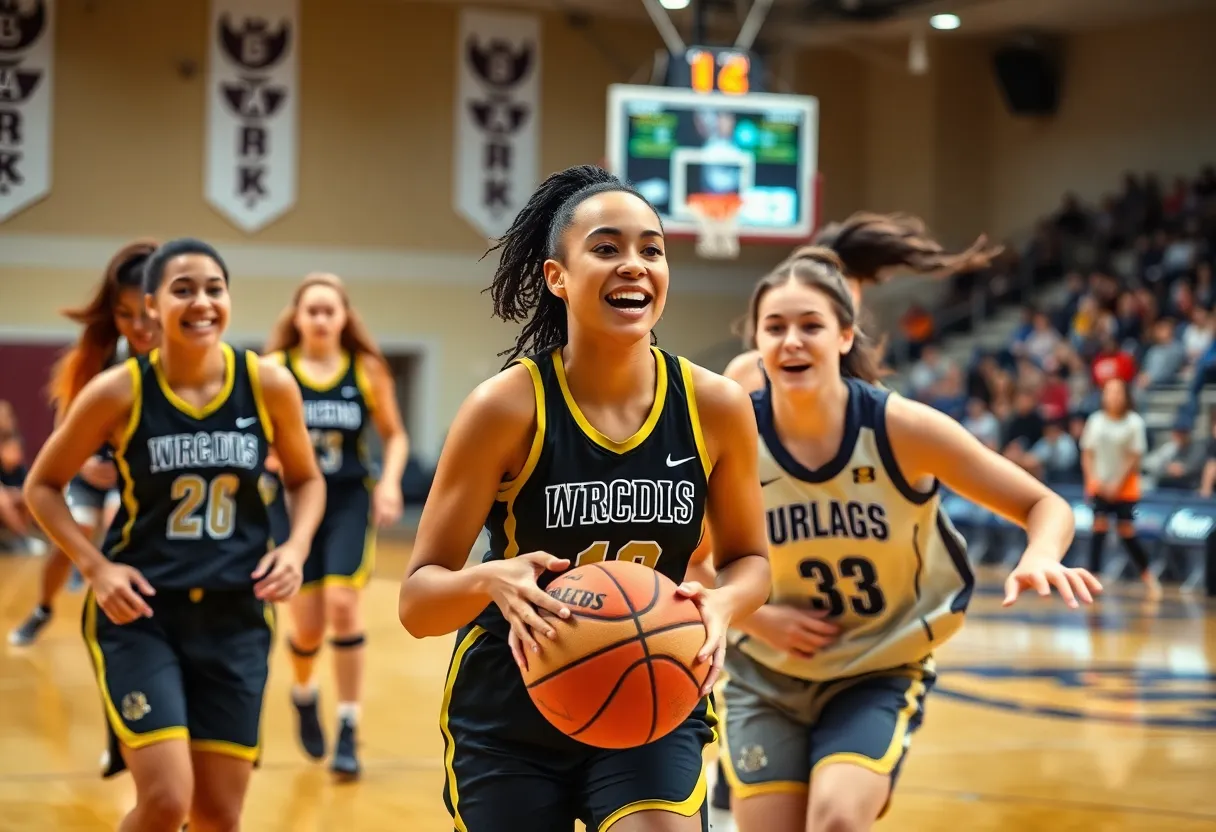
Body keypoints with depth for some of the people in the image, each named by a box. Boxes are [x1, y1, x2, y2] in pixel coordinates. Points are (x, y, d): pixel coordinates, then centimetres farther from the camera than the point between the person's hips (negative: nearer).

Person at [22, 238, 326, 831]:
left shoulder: (269, 386, -4)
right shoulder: (119, 392, -10)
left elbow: (305, 479, 13)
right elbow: (42, 486, 3)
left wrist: (296, 547, -6)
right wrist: (95, 566, -11)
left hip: (235, 615, 3)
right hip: (139, 610, -3)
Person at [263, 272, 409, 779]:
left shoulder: (367, 370, -1)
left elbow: (394, 435, 9)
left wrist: (390, 482, -7)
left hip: (349, 500, 0)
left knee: (343, 604, -17)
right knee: (308, 626, 1)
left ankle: (348, 732, -6)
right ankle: (304, 693, 37)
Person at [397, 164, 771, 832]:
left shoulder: (716, 406, -9)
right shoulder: (507, 407, -16)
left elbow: (749, 560, 6)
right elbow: (418, 601, -14)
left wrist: (721, 605, -17)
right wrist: (490, 580, -36)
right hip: (509, 717, -1)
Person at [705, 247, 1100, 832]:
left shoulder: (901, 429, -17)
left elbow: (1045, 506, -10)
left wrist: (1040, 560, -33)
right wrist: (754, 617, -19)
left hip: (879, 673, -1)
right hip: (766, 673, 2)